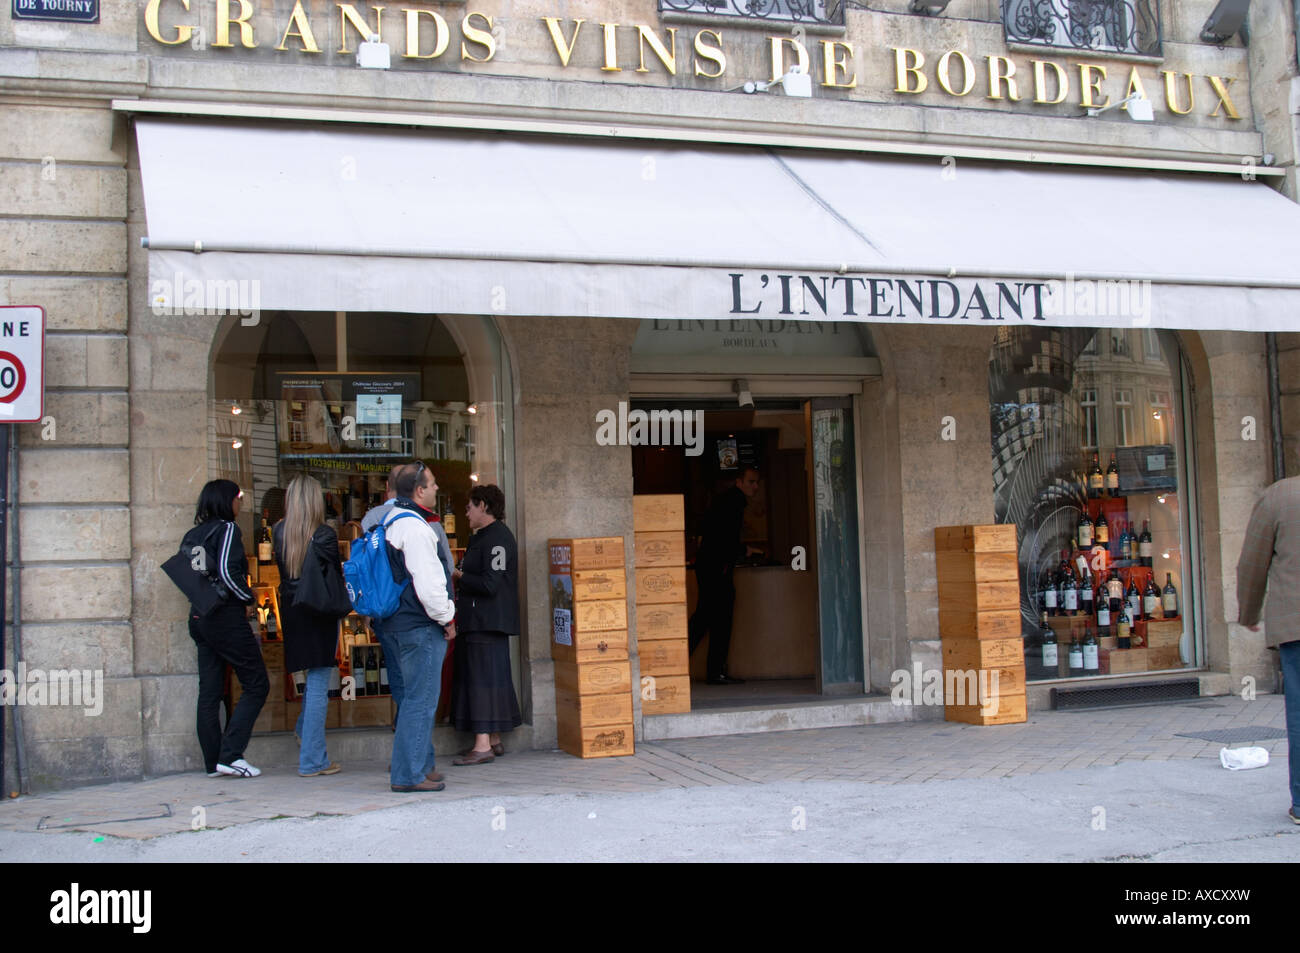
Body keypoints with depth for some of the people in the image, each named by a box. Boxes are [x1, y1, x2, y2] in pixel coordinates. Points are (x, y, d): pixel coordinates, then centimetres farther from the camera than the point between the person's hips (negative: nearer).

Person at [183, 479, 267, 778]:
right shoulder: (226, 529, -9)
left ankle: (213, 762, 11)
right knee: (256, 685, -1)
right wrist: (247, 598, -7)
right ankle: (230, 756, -9)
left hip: (199, 617, 8)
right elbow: (227, 572, -20)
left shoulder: (193, 534, 13)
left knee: (209, 691, 9)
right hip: (227, 618, -8)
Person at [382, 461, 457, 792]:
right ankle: (409, 774, -2)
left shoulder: (391, 520, 14)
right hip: (421, 627, -11)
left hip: (400, 622, 11)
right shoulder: (414, 528, -19)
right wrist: (447, 618, -10)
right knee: (421, 699, -6)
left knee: (414, 695, 18)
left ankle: (418, 764, 28)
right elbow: (427, 583, -23)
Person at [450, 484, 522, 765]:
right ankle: (494, 740, 19)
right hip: (478, 621, 10)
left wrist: (459, 576, -9)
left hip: (488, 622, -10)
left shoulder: (496, 537, -15)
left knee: (483, 678, -9)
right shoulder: (482, 536, 17)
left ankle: (483, 745, -8)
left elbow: (490, 584, -22)